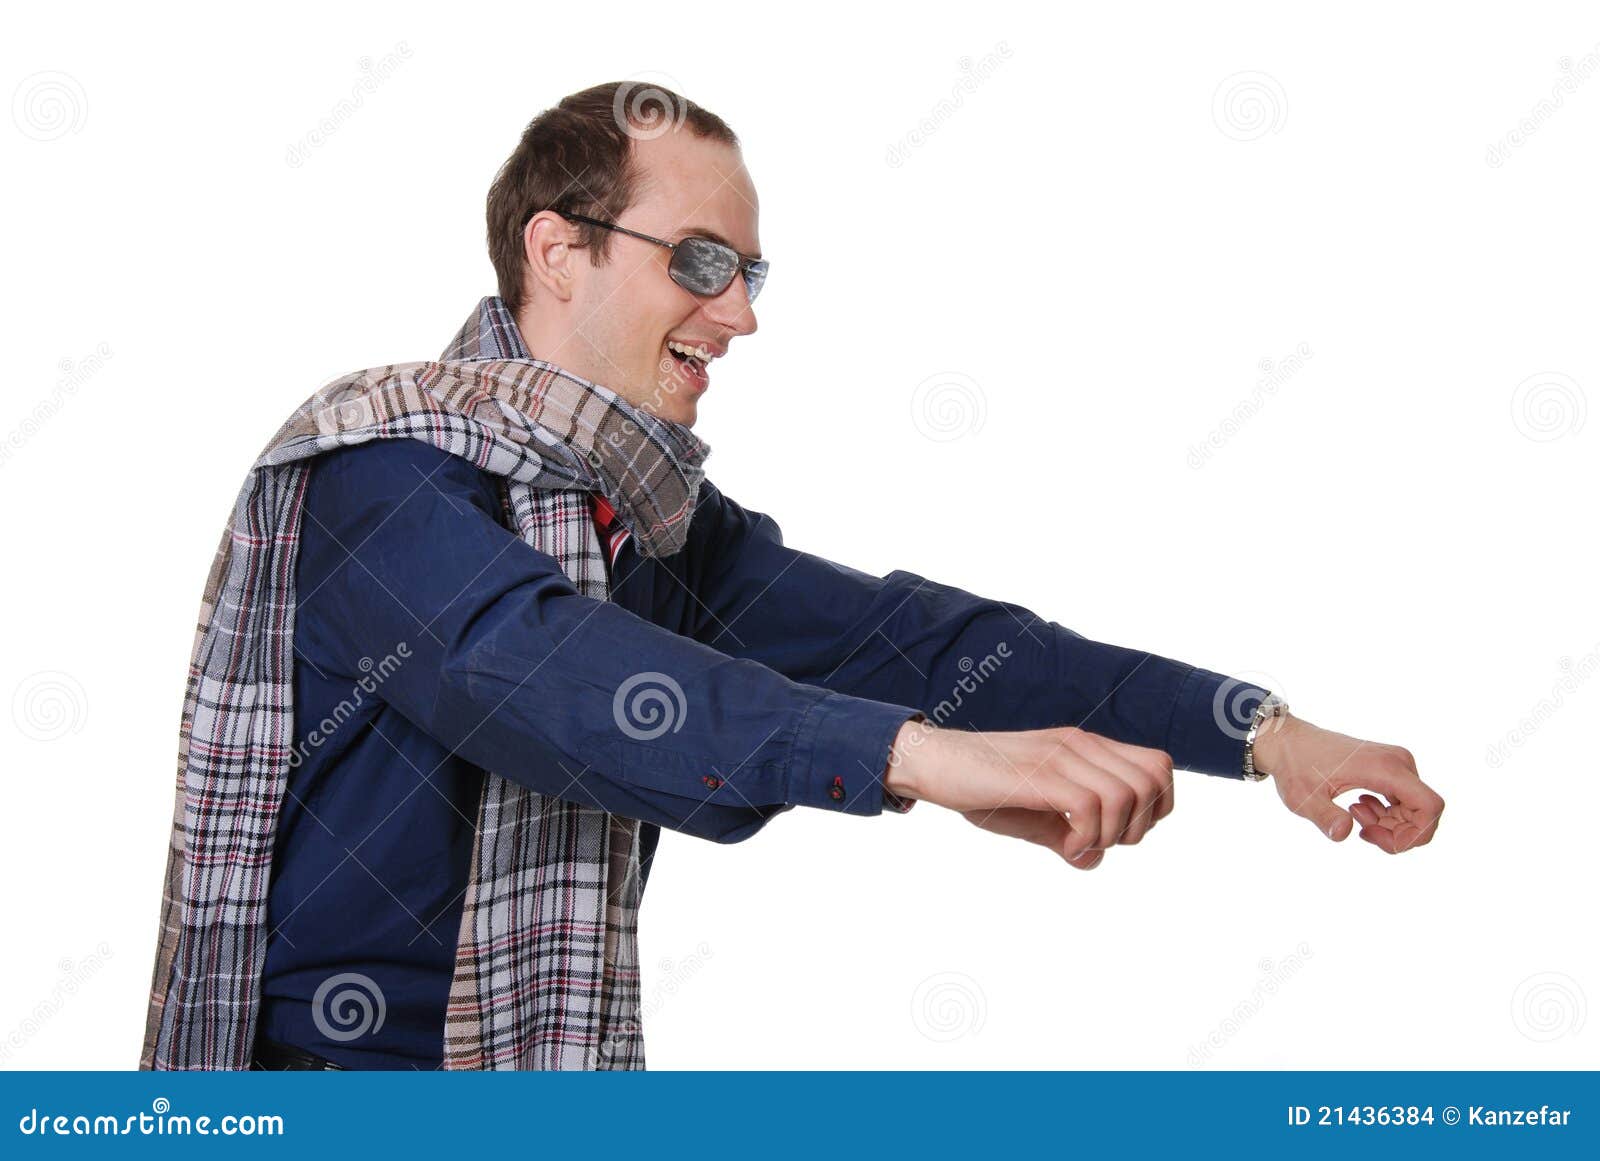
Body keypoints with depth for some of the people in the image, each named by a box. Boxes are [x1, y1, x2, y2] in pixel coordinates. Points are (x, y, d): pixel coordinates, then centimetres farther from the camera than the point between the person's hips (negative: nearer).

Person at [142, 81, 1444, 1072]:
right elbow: (538, 672, -32)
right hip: (336, 1051, -6)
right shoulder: (387, 467, -15)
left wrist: (1254, 727, -7)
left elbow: (902, 637, 1)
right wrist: (926, 755, -42)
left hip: (555, 1059, 7)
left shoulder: (664, 518, 7)